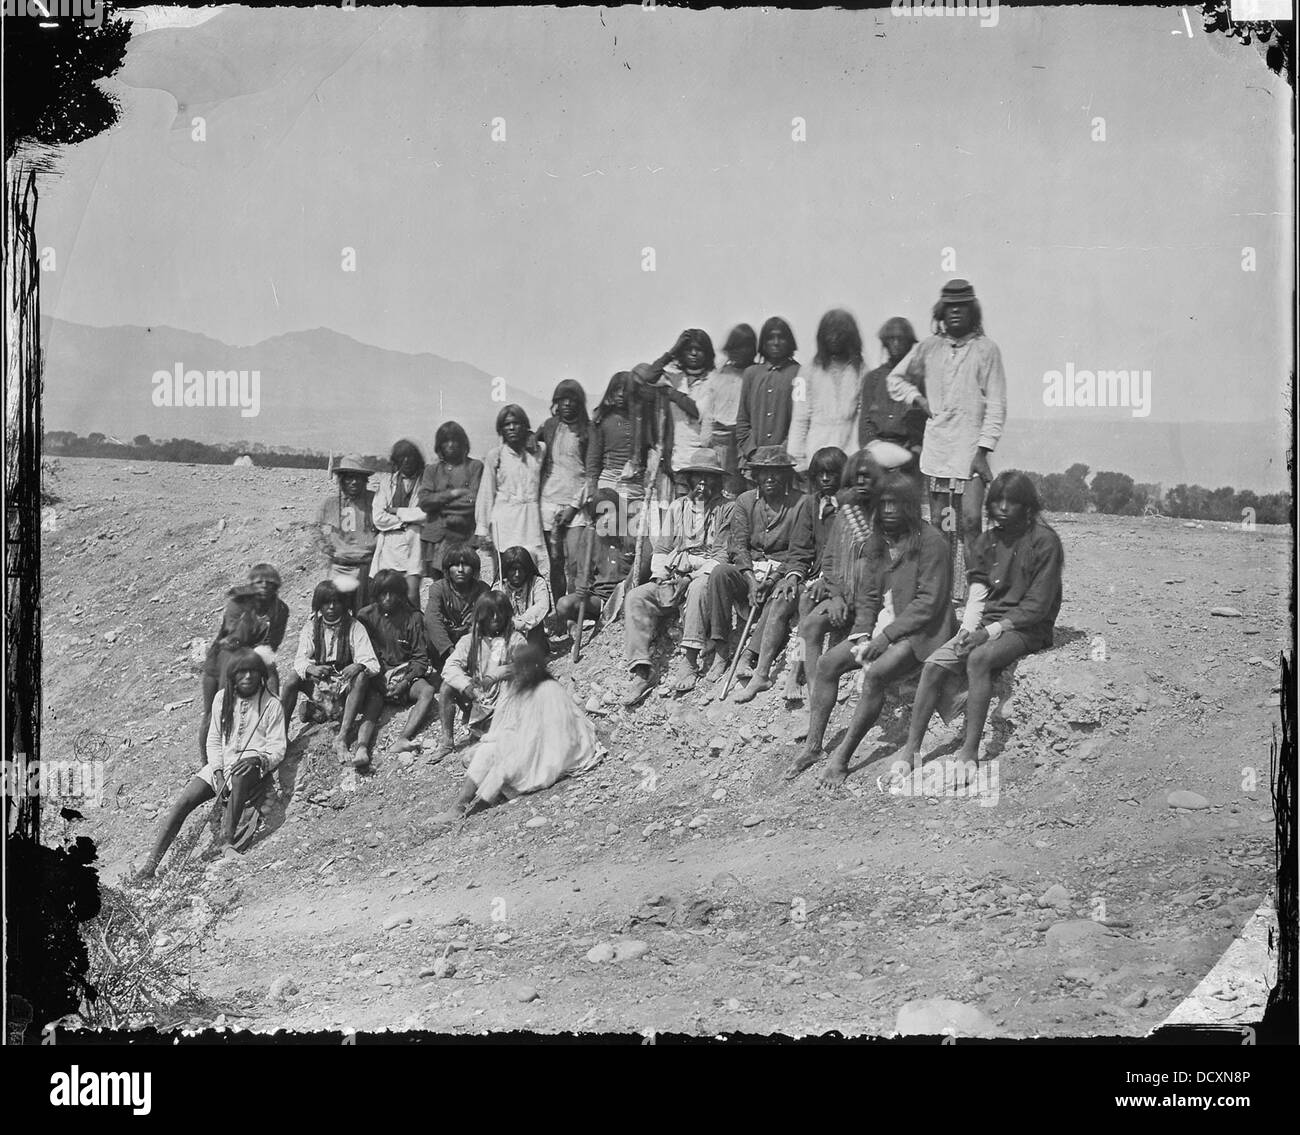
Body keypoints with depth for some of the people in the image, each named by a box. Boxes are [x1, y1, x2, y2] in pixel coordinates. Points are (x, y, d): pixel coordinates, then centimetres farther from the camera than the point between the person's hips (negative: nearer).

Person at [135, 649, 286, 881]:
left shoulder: (271, 705, -3)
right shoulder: (222, 698, 7)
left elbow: (277, 748, -4)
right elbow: (214, 741, 10)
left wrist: (258, 760, -25)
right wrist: (218, 772, -6)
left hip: (253, 769, -4)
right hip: (220, 766, 4)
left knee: (240, 774, -40)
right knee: (182, 802, -17)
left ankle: (227, 840, -35)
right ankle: (151, 865, -17)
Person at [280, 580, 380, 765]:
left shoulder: (355, 628, -4)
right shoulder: (311, 627, 3)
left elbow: (372, 664, -12)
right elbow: (300, 660, -8)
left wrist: (359, 666, -36)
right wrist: (310, 669, -33)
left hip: (345, 684, -2)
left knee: (362, 677, -33)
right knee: (293, 678, -26)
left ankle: (342, 739, -41)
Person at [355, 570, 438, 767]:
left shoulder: (413, 617, 2)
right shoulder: (365, 616, 3)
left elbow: (421, 657, 1)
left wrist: (405, 682, -15)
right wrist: (376, 678, -12)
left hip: (406, 673, 1)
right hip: (375, 676, -1)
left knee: (428, 691, -29)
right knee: (372, 701, -32)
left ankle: (403, 739, -48)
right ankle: (362, 748, -56)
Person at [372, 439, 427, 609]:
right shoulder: (386, 482, 12)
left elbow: (427, 514, -9)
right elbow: (378, 518, 3)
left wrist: (396, 511, -2)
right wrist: (408, 520, -3)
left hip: (414, 545, -2)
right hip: (389, 546, 2)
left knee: (411, 596, -14)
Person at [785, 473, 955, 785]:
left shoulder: (931, 541, -12)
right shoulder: (877, 541, 11)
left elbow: (928, 602, -16)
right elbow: (867, 595, 12)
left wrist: (887, 636, -19)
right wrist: (863, 634, -6)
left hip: (919, 630, -7)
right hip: (882, 623, 7)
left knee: (875, 674, -30)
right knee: (827, 663, -11)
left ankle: (843, 757, -24)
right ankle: (813, 746, -11)